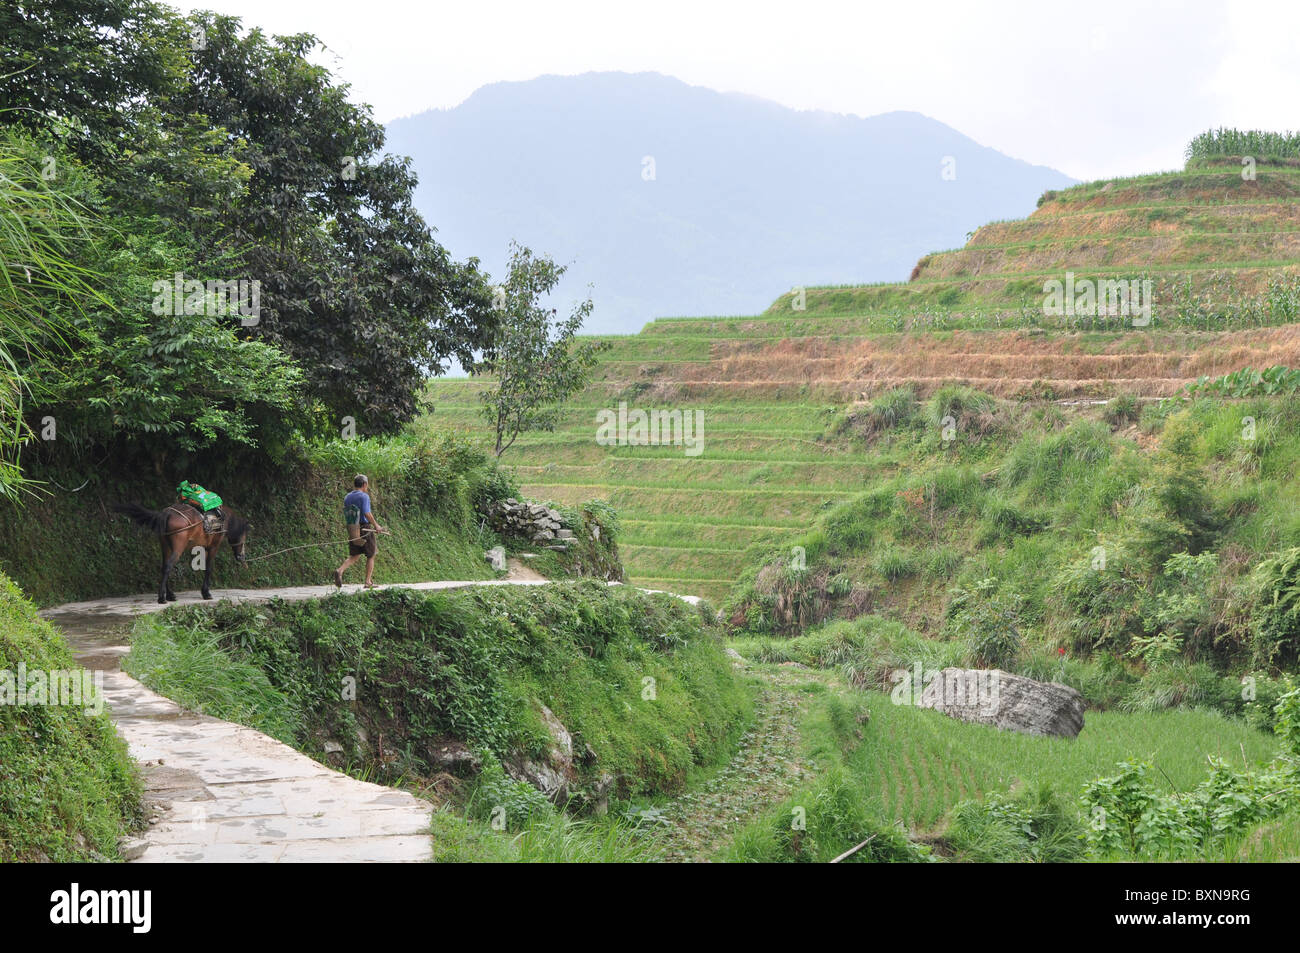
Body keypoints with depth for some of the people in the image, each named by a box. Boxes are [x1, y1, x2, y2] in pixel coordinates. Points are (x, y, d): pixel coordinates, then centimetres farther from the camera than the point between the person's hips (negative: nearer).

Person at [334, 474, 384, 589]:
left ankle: (340, 571, -17)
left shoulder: (347, 497, 10)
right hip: (365, 529, -6)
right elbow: (367, 513, -22)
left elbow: (346, 515, 15)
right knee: (370, 556, 9)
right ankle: (368, 582, 10)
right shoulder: (364, 496, -11)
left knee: (354, 556, 9)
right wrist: (376, 525, -12)